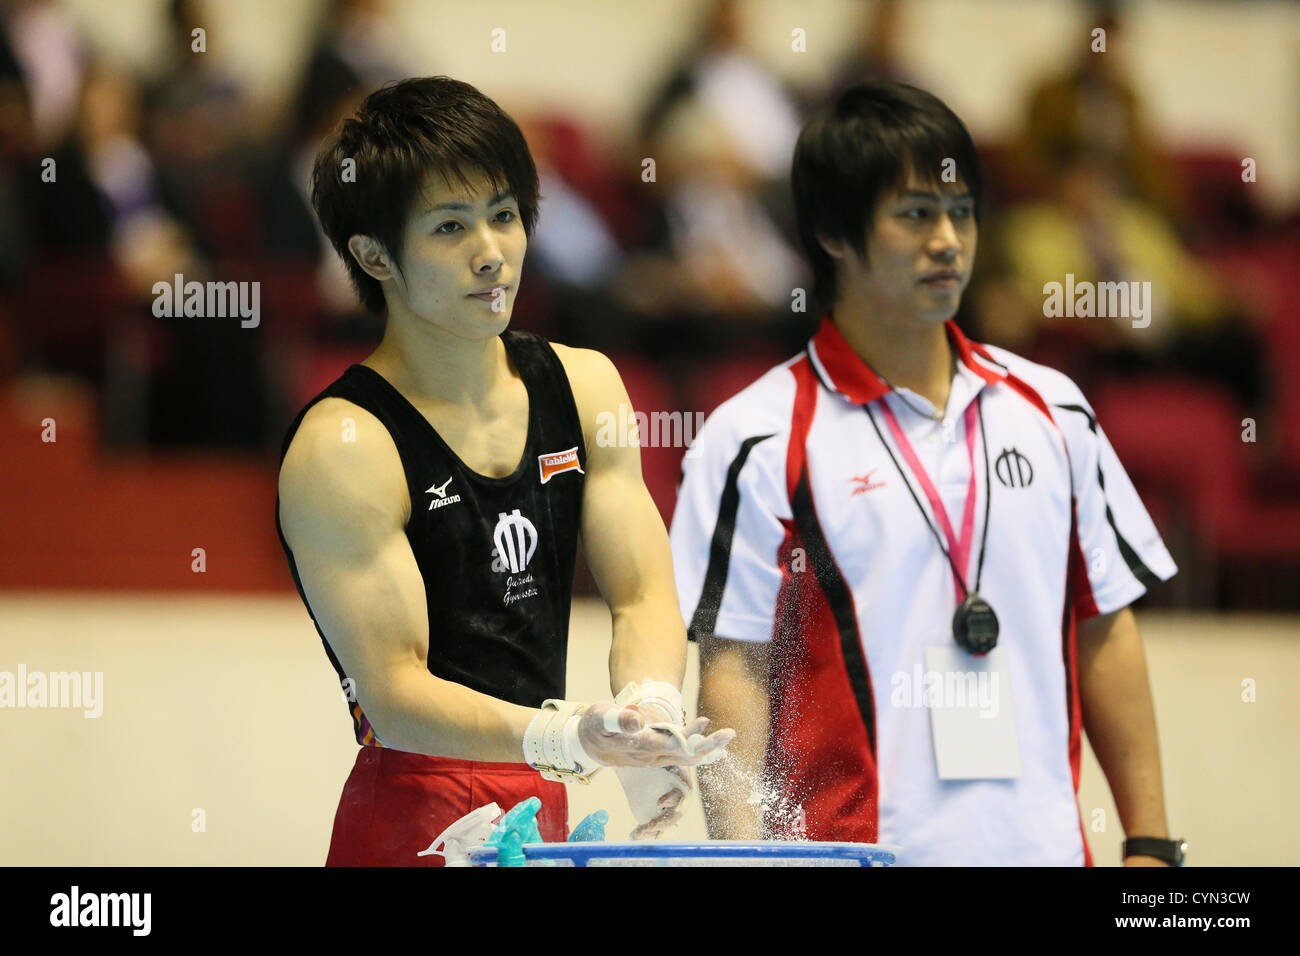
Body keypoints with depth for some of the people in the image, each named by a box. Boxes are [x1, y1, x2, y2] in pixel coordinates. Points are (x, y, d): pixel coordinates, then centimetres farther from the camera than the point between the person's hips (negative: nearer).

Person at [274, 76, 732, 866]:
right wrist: (570, 737, -32)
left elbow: (644, 595, 2)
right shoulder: (341, 450, -12)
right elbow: (391, 694, -17)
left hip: (545, 808, 6)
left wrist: (649, 709, -20)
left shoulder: (584, 387, 9)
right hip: (412, 823, -6)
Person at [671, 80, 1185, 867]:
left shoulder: (1051, 411, 13)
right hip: (858, 844, -4)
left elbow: (1104, 632, 15)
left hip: (1042, 841, 4)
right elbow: (735, 672, -4)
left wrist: (1150, 844, 10)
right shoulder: (759, 440, -1)